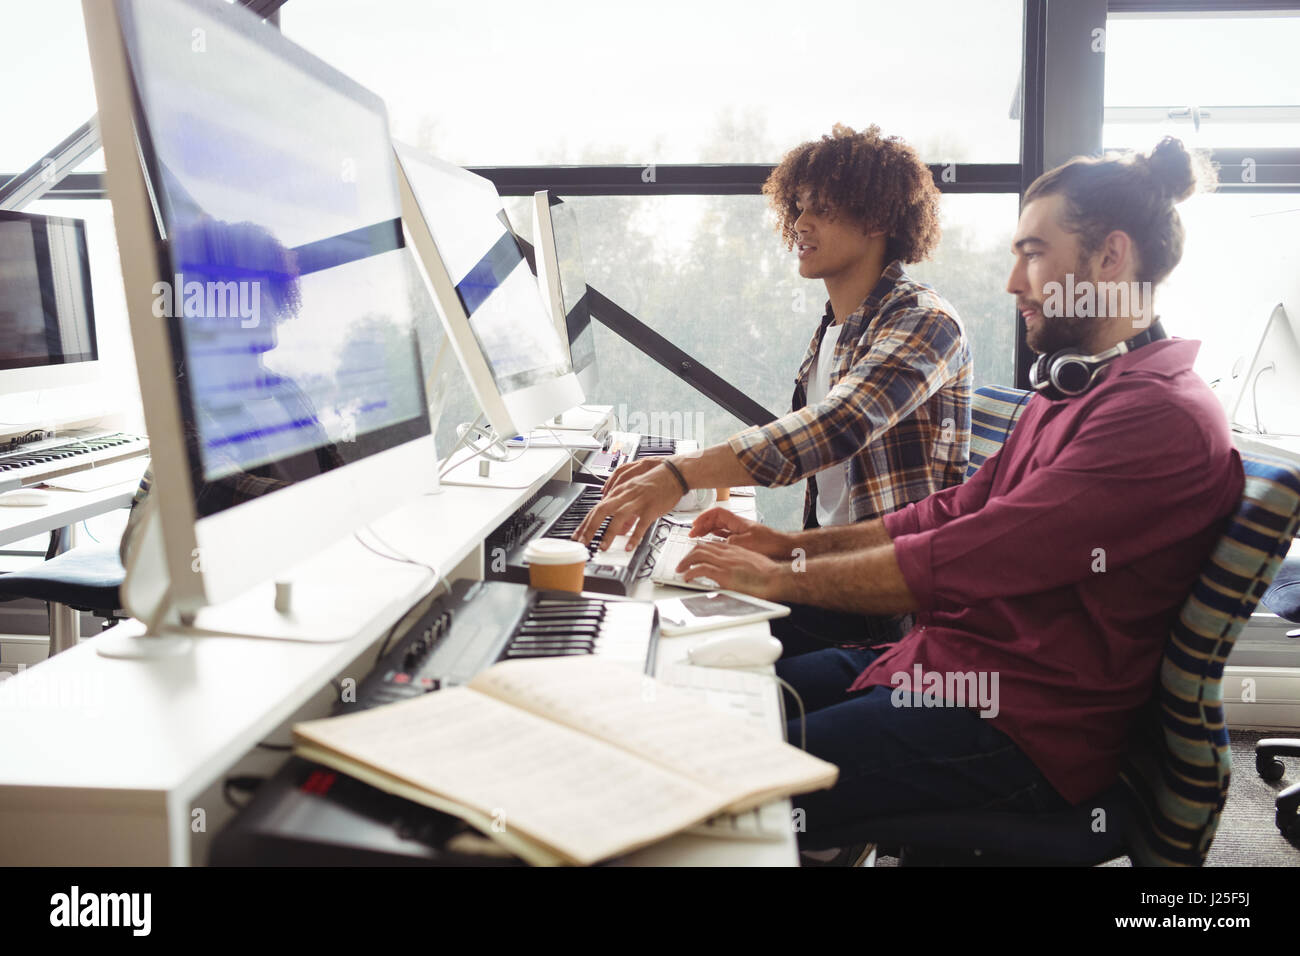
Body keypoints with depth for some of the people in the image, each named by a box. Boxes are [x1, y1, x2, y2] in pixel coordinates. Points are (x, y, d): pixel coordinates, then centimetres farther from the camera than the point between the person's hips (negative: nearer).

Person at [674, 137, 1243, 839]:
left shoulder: (1163, 417, -19)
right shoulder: (1068, 393, 15)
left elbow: (962, 562, -24)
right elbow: (953, 513, 15)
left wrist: (782, 578, -13)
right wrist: (790, 542, 6)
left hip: (1017, 729, -9)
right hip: (936, 663, 9)